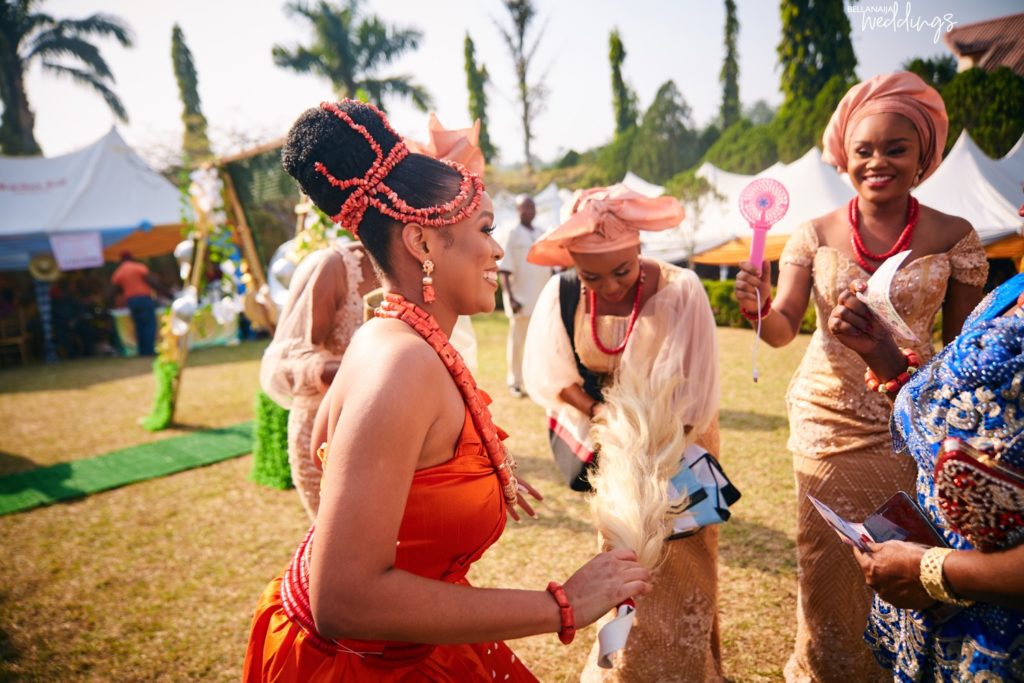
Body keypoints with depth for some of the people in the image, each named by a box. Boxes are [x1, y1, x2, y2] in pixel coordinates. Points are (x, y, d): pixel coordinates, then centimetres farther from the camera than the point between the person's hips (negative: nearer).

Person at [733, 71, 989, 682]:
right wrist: (758, 308, -25)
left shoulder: (954, 237, -2)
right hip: (826, 424, 1)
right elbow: (784, 329, -4)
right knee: (828, 564, 10)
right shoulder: (815, 236, -1)